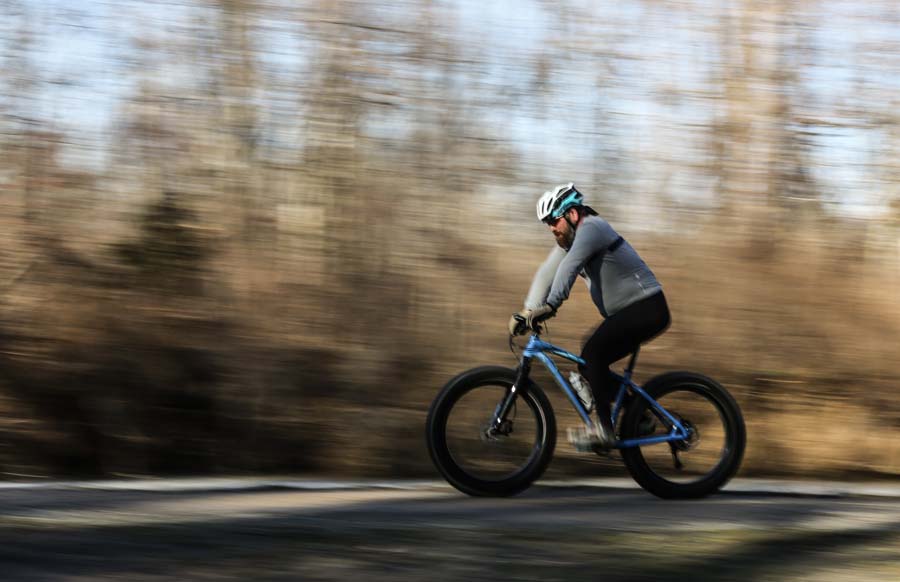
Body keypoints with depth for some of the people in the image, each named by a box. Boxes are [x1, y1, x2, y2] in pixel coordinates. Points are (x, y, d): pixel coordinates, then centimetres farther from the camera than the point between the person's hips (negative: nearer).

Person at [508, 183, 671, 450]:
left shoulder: (591, 228, -16)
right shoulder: (569, 240, 13)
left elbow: (569, 267, -30)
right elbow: (547, 273, 8)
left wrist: (550, 306, -40)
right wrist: (527, 312, -1)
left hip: (647, 308, -10)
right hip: (625, 312, 10)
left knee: (592, 353, -22)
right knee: (590, 365, 5)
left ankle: (605, 430, -22)